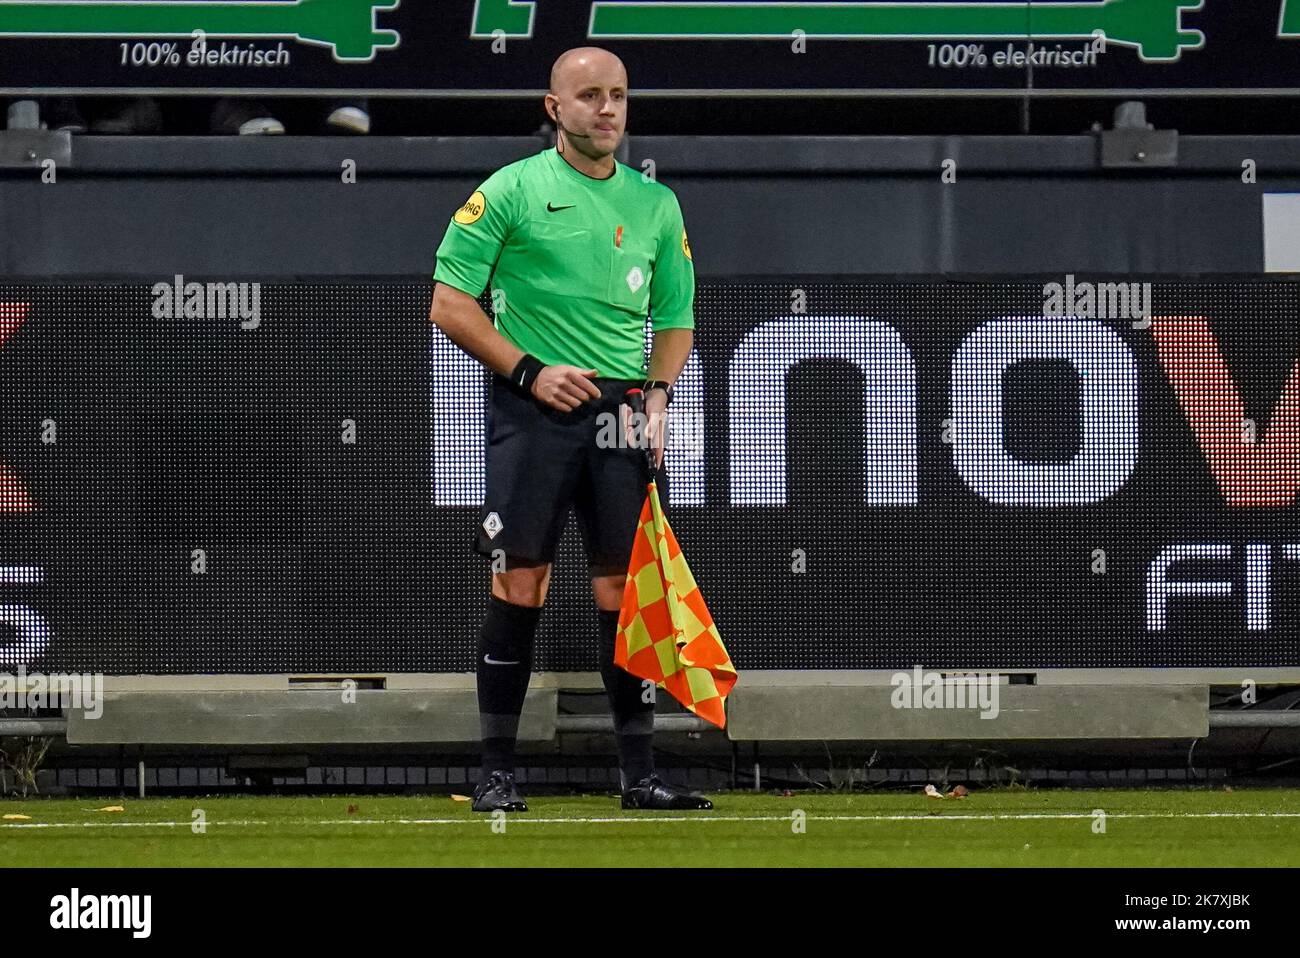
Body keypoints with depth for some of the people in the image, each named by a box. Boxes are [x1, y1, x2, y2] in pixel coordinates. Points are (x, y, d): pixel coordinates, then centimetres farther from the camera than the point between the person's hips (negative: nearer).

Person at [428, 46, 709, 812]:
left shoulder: (655, 204, 13)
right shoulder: (513, 190, 0)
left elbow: (676, 318, 20)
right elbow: (450, 302, -2)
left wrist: (658, 391, 2)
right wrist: (530, 370, -10)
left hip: (623, 407, 4)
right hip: (535, 406, -4)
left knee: (625, 586, 1)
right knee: (521, 584, -4)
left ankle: (639, 772, 6)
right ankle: (497, 771, 1)